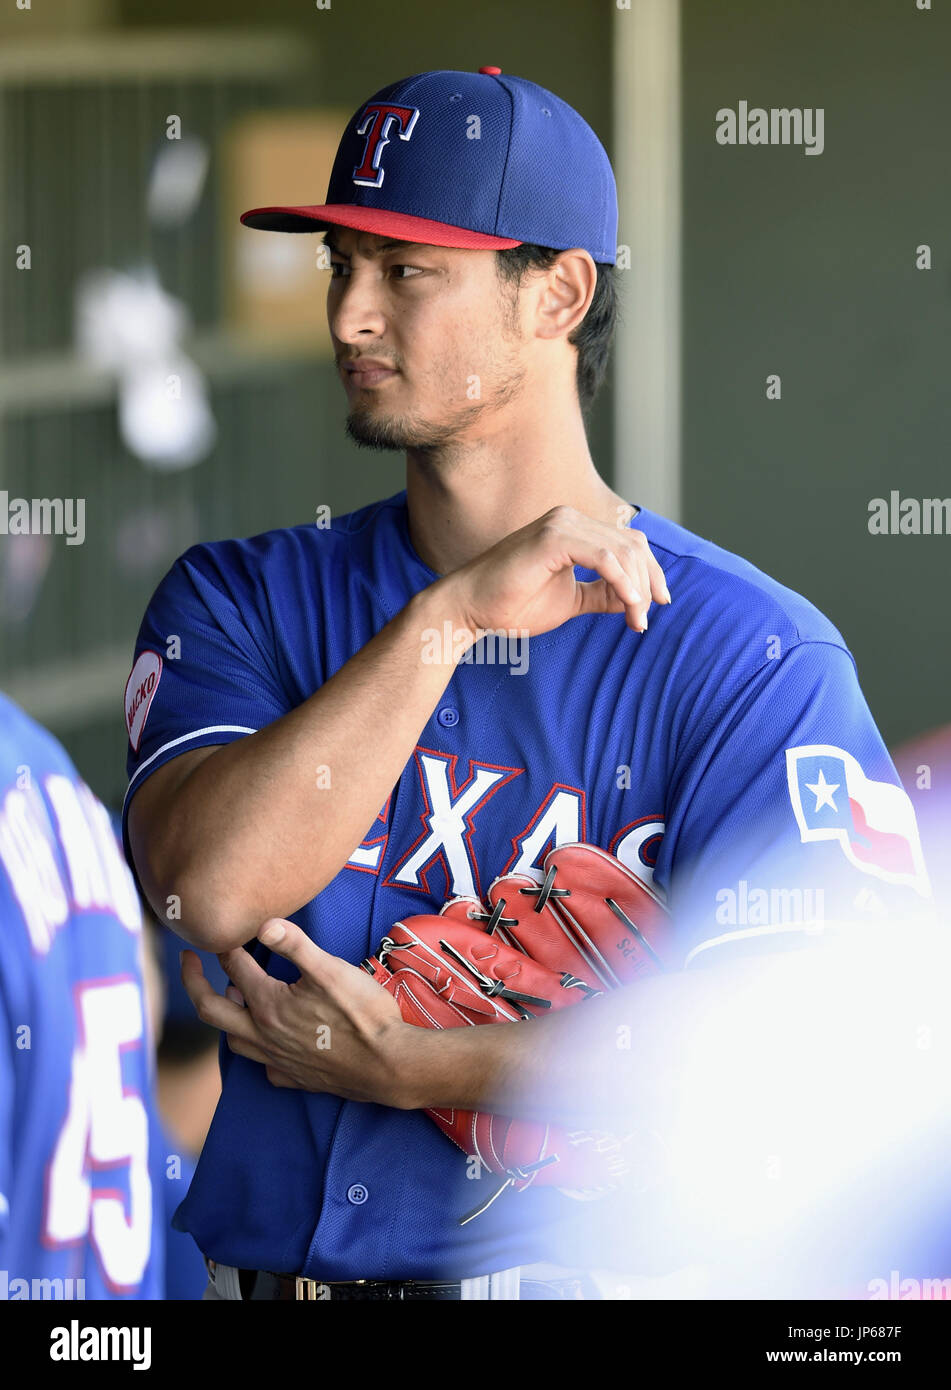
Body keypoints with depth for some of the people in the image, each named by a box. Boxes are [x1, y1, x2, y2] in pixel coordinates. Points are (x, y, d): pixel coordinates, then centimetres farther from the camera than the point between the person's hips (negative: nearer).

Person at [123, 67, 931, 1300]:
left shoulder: (751, 656, 0)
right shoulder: (240, 600, 13)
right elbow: (206, 886, -7)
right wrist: (447, 618, -14)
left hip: (572, 1268, -2)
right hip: (264, 1266, 3)